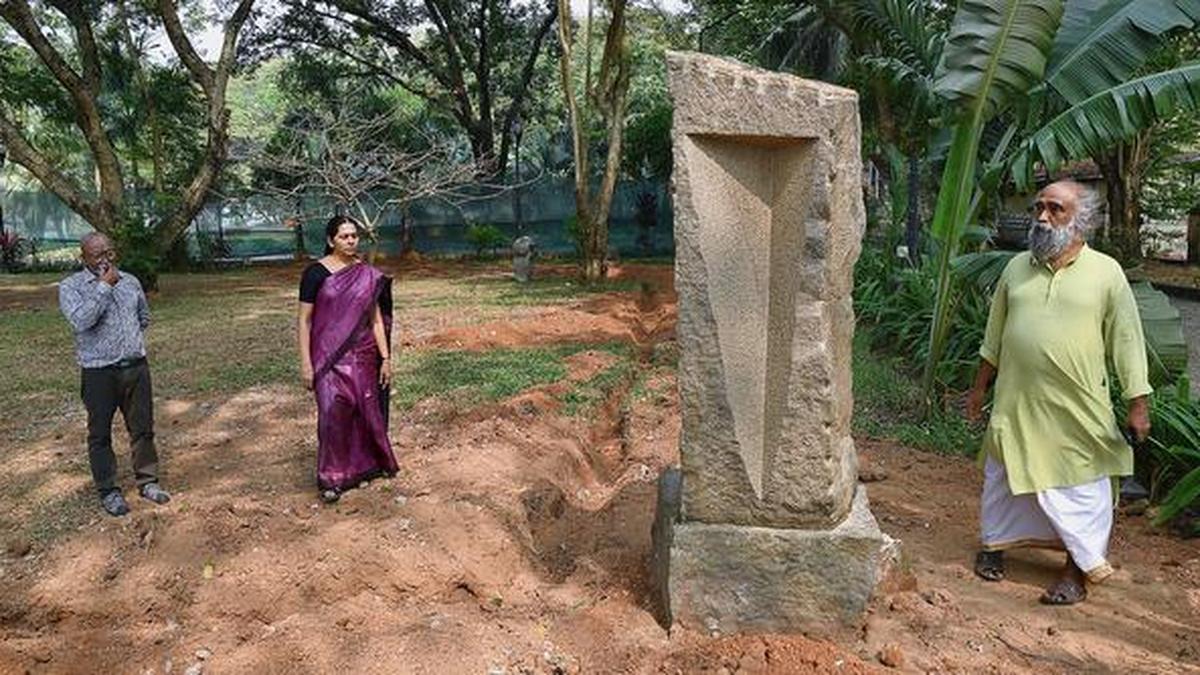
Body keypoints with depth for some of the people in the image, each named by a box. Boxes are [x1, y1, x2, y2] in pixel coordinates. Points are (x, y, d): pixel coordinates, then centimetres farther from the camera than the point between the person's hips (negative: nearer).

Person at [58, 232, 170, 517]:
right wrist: (104, 287, -21)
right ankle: (108, 491, 18)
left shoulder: (130, 281, 9)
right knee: (100, 434, 7)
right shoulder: (71, 287, -5)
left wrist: (133, 342, 12)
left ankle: (147, 481, 23)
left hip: (136, 367, 4)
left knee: (143, 428, 10)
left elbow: (144, 317, 23)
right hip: (99, 373, -4)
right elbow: (81, 321, -23)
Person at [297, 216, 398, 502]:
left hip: (362, 355, 4)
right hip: (329, 355, -3)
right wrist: (305, 362, -10)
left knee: (366, 408, 10)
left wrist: (386, 357, 1)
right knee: (333, 410, -9)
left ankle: (363, 464, 30)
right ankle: (331, 476, 7)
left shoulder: (368, 275, 4)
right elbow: (304, 320, -6)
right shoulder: (316, 272, -6)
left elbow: (376, 320, 5)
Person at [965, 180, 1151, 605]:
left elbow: (1127, 342, -3)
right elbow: (995, 334, 12)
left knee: (1079, 488, 7)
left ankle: (1079, 567, 24)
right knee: (1004, 475, 15)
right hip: (1015, 402, 3)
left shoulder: (1106, 273, -5)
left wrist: (1138, 405, -5)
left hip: (1077, 409, -3)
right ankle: (994, 544, 34)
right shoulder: (1017, 267, 5)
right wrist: (979, 387, 14)